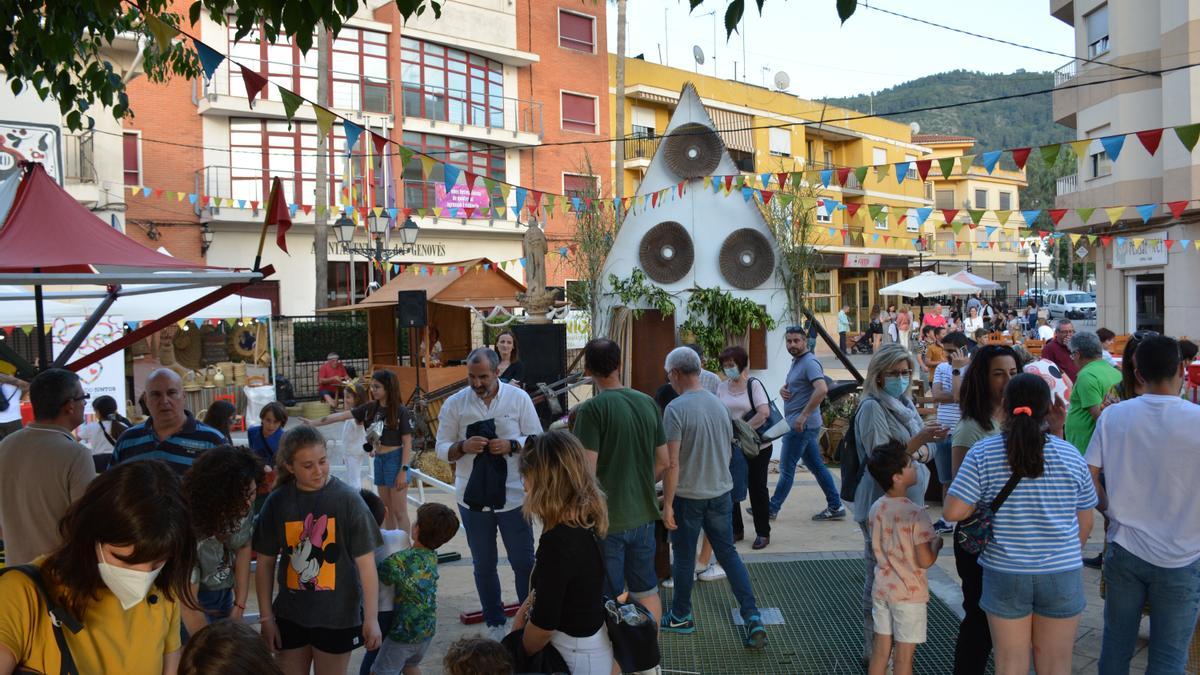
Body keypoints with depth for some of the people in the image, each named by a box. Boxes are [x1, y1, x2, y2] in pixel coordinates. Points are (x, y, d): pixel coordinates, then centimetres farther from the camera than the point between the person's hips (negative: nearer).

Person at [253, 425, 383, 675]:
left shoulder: (347, 499, -14)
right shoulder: (277, 502, -6)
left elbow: (366, 562, -12)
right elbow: (265, 563, 2)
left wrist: (371, 619, -11)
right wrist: (266, 617, 4)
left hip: (338, 616, -2)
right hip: (290, 615, 3)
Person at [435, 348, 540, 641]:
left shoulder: (519, 398, -4)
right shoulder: (455, 404, -1)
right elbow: (442, 450, 2)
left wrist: (511, 445, -18)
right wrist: (463, 447, -19)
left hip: (513, 496, -1)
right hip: (473, 498, 2)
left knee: (524, 563, 8)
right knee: (484, 566, 14)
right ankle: (495, 623, 30)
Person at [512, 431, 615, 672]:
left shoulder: (559, 541, -30)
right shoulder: (584, 518, -3)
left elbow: (543, 626, -21)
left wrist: (521, 657, -5)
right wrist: (525, 609, 7)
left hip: (578, 658, -8)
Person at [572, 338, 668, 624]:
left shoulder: (591, 410, -17)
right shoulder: (649, 403, 2)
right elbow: (662, 463, 8)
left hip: (607, 521, -6)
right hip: (644, 516, 6)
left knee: (610, 600, 9)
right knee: (647, 591, 19)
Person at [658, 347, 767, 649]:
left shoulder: (676, 409, -18)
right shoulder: (718, 403, 3)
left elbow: (672, 462, -19)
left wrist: (667, 504, -13)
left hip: (688, 495, -5)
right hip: (721, 491, 5)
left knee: (684, 557, 11)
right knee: (728, 553, 13)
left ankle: (681, 617, 27)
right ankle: (752, 617, 5)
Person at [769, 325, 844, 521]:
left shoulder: (809, 362, -16)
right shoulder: (796, 362, 15)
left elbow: (822, 389, -30)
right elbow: (791, 387, 26)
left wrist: (803, 415, -28)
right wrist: (783, 390, 1)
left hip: (801, 425, -10)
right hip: (800, 424, 10)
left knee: (786, 468, 0)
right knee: (816, 466, 12)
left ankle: (772, 509, 10)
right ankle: (835, 506, 17)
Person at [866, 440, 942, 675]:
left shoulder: (876, 508, -1)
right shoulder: (916, 514, -22)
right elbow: (925, 561, -21)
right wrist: (936, 543, -1)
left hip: (882, 590, 6)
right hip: (909, 594, -6)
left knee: (881, 649, 16)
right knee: (904, 656, 6)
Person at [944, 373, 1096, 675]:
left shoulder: (982, 454, -10)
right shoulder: (1070, 455, -4)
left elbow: (953, 511, -14)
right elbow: (1085, 523, 5)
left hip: (1004, 575, -1)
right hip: (1062, 575, 1)